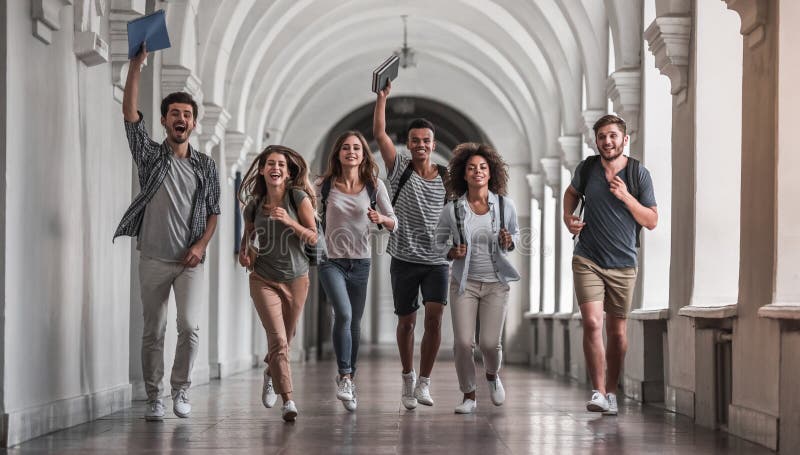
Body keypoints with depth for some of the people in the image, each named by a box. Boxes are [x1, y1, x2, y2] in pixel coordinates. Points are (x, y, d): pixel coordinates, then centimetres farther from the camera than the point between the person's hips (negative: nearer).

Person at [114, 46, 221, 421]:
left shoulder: (206, 166, 8)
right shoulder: (150, 155, 3)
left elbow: (213, 212, 11)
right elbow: (130, 112, -9)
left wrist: (200, 245, -7)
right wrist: (137, 63, -16)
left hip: (190, 261, 0)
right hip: (153, 260, 0)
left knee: (190, 325, -15)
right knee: (153, 332, 4)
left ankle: (181, 390, 1)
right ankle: (153, 398, 14)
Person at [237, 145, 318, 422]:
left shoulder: (299, 197, -9)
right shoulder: (254, 205, -3)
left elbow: (314, 238, -12)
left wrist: (290, 222, -27)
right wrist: (244, 252, -3)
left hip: (296, 279, 1)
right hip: (264, 280, -1)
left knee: (285, 340, 15)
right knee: (278, 339, -16)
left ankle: (270, 373, 48)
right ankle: (288, 400, -14)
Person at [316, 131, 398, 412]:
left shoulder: (374, 186, 1)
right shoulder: (324, 186, -2)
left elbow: (394, 223, 3)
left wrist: (381, 218, -18)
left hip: (360, 262, 2)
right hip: (331, 260, -2)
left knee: (355, 321, 10)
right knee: (343, 314, -21)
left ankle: (348, 377, 27)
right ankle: (345, 377, -14)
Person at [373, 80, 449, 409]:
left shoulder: (446, 178, 5)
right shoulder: (400, 169, 1)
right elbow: (379, 134, -9)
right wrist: (382, 96, -13)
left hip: (437, 261, 0)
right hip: (405, 259, 0)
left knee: (434, 318, -15)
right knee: (407, 321, 8)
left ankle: (424, 381, -5)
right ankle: (407, 379, 27)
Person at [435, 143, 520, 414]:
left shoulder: (505, 206, -3)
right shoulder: (452, 210, -4)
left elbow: (515, 234, 14)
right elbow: (438, 242, 8)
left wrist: (508, 242, -8)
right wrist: (451, 253, -13)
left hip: (496, 283, 0)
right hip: (464, 282, 0)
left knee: (490, 343, -5)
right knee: (463, 342, -7)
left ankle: (493, 375, 30)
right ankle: (469, 395, 13)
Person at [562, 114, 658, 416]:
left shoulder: (639, 174, -3)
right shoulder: (587, 168, 2)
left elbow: (652, 221, -3)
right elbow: (571, 192, 24)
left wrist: (626, 197, -17)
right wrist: (568, 216, 4)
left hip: (623, 264, 0)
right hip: (587, 260, 0)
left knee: (617, 331, 7)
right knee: (592, 323, -16)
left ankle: (611, 392, 21)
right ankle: (598, 392, -15)